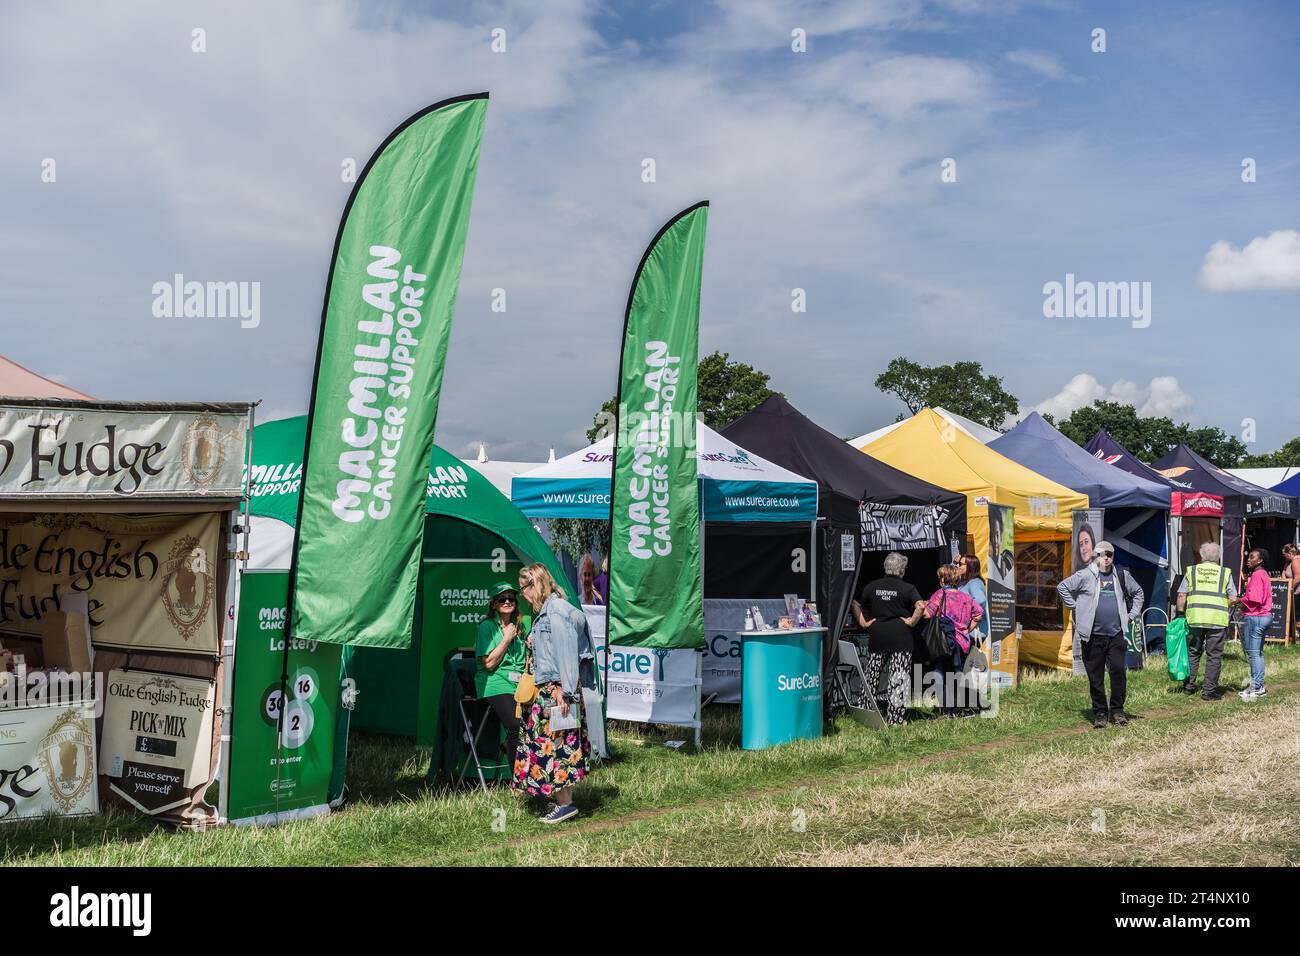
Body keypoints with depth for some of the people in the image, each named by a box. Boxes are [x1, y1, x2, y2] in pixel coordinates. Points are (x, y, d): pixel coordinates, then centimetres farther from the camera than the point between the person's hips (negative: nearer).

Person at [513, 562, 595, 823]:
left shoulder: (556, 610, -13)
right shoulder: (545, 611, 17)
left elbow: (566, 652, -18)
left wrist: (563, 690, -20)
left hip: (554, 690, -10)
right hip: (545, 690, 10)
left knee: (553, 744, -6)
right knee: (550, 745, 10)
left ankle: (565, 803, -1)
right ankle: (563, 800, 14)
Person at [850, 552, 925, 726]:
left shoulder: (872, 586, 6)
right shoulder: (908, 588, -5)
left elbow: (855, 603, 6)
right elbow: (921, 606, -20)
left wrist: (863, 623, 8)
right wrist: (912, 622, -9)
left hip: (876, 636, 3)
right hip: (900, 638, -3)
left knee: (871, 676, 15)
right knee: (898, 679, 2)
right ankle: (894, 719, 2)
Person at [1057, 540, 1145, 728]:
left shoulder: (1121, 575, 11)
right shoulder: (1085, 575, 0)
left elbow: (1138, 593, 26)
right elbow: (1062, 587, 5)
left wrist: (1132, 614, 16)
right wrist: (1075, 607, 0)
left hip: (1116, 634, 2)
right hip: (1093, 635, -2)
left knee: (1118, 671, -7)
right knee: (1095, 676, 3)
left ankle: (1117, 710, 8)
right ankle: (1099, 713, 12)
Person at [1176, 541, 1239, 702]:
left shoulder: (1191, 571, 7)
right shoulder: (1225, 573, 5)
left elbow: (1181, 596, 2)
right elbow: (1233, 599, 2)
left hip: (1194, 618, 2)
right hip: (1217, 621, -1)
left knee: (1193, 652, 15)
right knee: (1214, 656, 5)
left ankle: (1189, 686, 17)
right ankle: (1209, 691, 6)